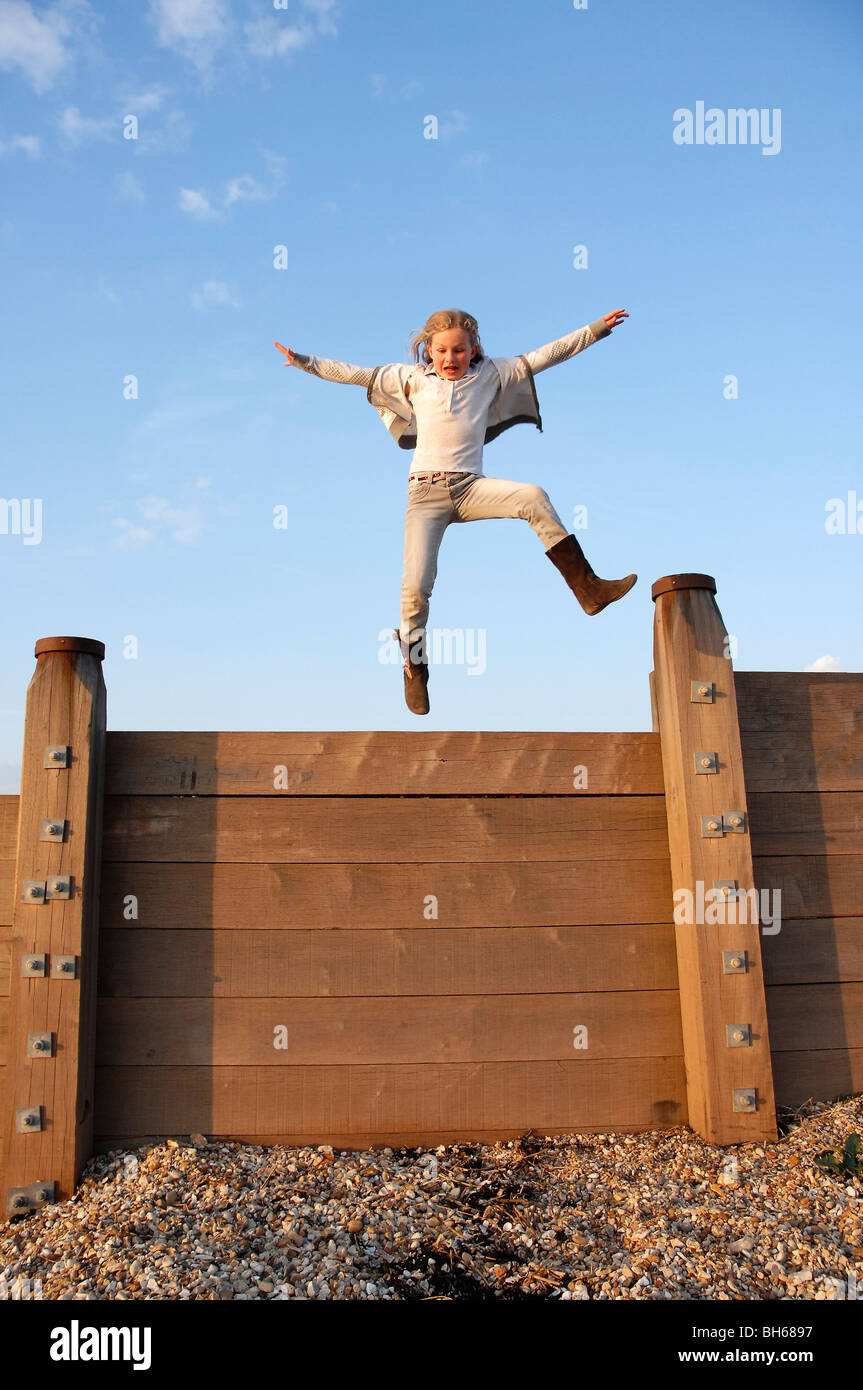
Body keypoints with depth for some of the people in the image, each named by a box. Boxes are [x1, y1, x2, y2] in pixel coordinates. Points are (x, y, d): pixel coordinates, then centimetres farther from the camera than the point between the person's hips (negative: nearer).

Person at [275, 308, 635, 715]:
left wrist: (595, 329, 11)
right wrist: (305, 361, 10)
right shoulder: (412, 378, 14)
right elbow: (358, 374, 15)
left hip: (471, 487, 1)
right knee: (416, 585, -13)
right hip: (425, 492, -1)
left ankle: (588, 588, -22)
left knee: (534, 497, -26)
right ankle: (414, 671, 5)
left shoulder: (491, 374, 15)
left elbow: (540, 357, 13)